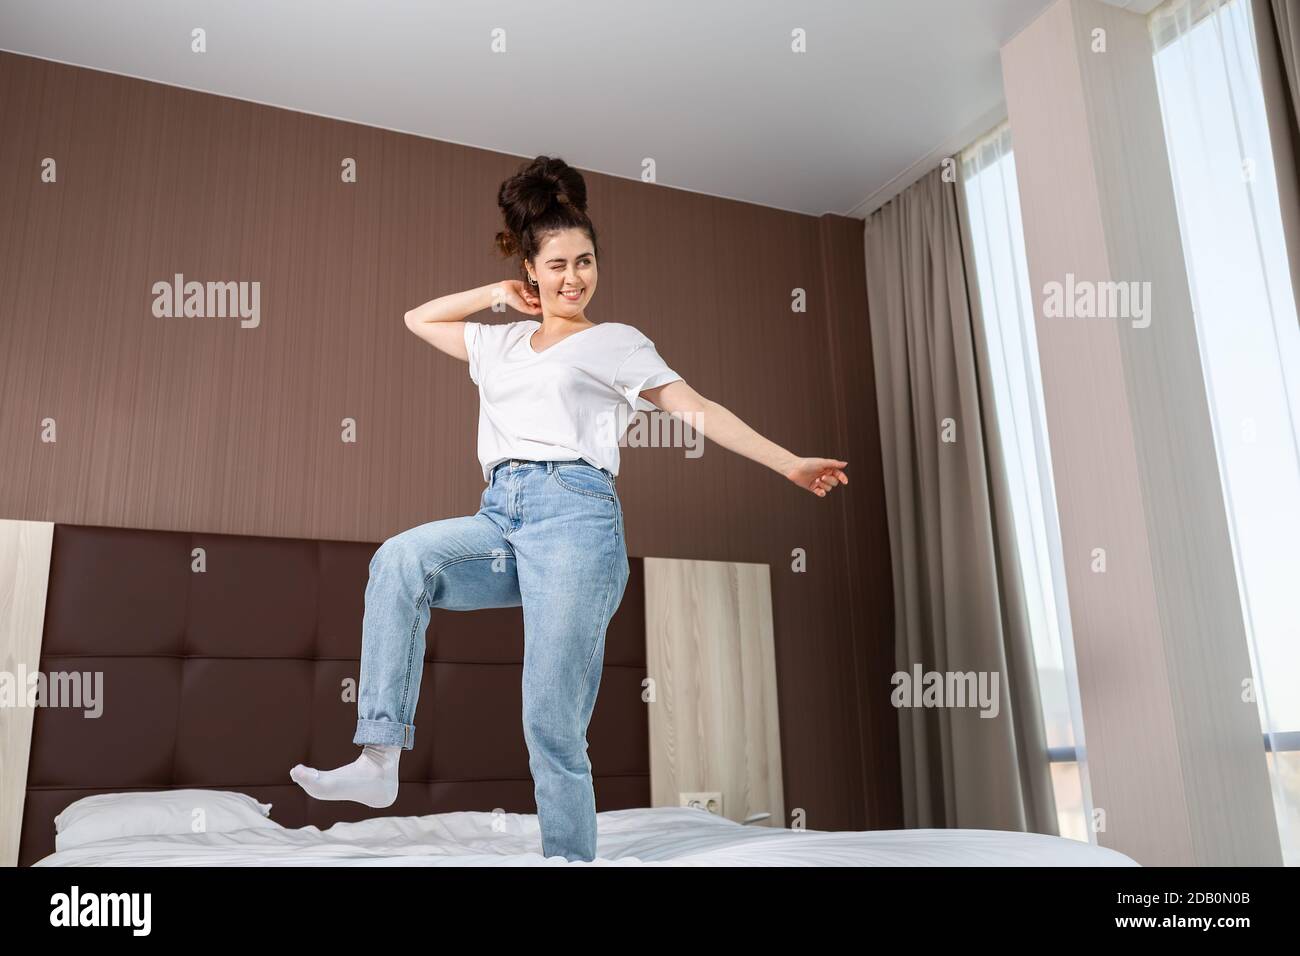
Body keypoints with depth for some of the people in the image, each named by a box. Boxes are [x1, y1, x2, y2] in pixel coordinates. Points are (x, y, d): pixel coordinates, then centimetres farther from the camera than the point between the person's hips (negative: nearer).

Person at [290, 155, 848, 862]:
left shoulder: (614, 342, 13)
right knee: (400, 558, -26)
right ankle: (379, 761, -26)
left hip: (573, 516, -4)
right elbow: (419, 319, 38)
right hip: (499, 518, 4)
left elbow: (697, 410, 6)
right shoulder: (500, 342, 26)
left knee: (553, 725, -10)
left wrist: (788, 463, -1)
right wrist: (500, 295, 27)